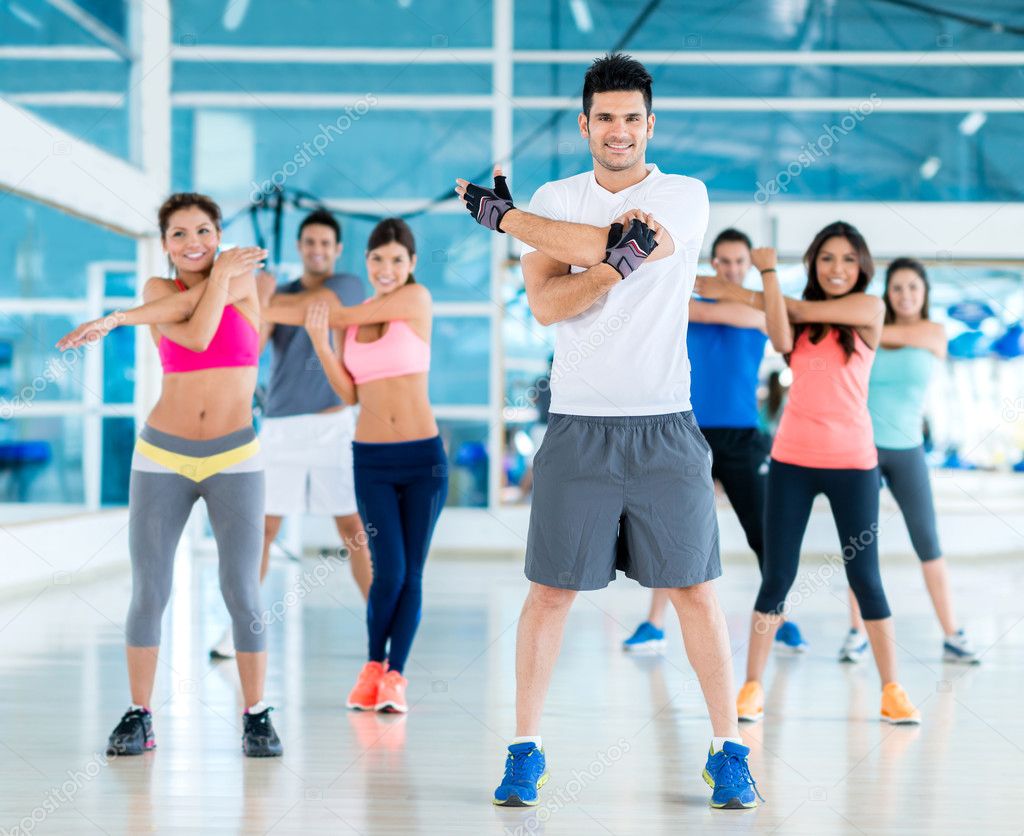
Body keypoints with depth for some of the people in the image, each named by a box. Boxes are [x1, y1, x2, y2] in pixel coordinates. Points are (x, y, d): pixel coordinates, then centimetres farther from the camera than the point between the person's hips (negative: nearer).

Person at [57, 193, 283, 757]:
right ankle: (139, 717, 11)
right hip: (162, 458, 1)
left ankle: (257, 718, 7)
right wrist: (222, 270, -7)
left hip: (234, 461, -1)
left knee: (242, 594, -5)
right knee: (148, 594, 0)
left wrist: (117, 319, -11)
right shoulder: (156, 290, 4)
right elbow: (195, 335, -14)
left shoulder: (244, 277, 2)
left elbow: (194, 314, -15)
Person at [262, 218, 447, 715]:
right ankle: (373, 666, 11)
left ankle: (394, 676, 7)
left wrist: (263, 310, -6)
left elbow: (339, 315, -9)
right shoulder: (352, 323, 8)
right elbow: (348, 394, -2)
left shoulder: (417, 300, -4)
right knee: (389, 570, -8)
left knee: (411, 573, 0)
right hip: (372, 461, 2)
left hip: (424, 457, -2)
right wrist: (317, 339, -17)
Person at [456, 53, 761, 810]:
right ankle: (526, 750, 13)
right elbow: (544, 302, -7)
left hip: (664, 427, -1)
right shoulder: (555, 201, 7)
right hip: (578, 427, 1)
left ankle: (728, 752, 12)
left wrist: (501, 213, -10)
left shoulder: (685, 196, 0)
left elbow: (605, 249, -16)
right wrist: (622, 259, -23)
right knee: (550, 590, 3)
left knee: (696, 590, 2)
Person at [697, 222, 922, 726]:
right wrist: (768, 273, -17)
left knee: (865, 578, 1)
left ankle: (892, 690, 10)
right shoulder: (800, 320, 8)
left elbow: (800, 310, -8)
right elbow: (781, 338, -14)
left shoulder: (869, 310, 0)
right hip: (792, 460, 2)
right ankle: (752, 686, 10)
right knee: (777, 577, 3)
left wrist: (735, 291, -1)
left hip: (851, 462, -2)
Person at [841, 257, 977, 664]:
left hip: (907, 450, -1)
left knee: (928, 543, -1)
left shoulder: (933, 332, 1)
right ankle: (857, 632, 6)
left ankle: (952, 636, 3)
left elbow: (890, 336, -11)